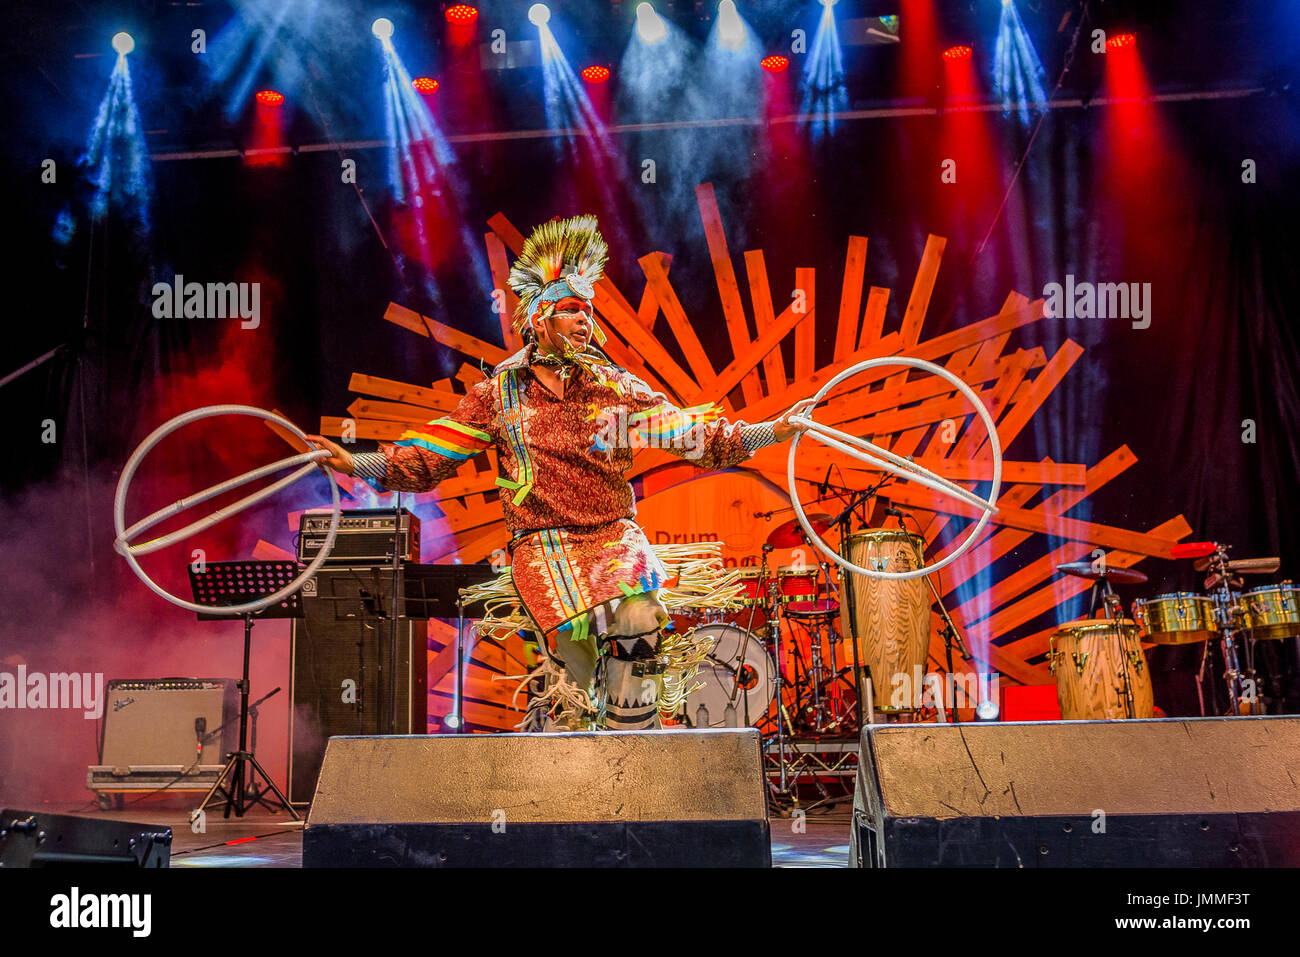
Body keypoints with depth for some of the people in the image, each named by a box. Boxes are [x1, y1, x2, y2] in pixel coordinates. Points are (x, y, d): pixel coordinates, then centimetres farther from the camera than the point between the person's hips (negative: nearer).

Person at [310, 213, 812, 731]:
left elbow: (695, 435, 5)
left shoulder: (614, 387, 8)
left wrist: (774, 431, -4)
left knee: (636, 618, -26)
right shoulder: (497, 394, 6)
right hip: (541, 546, -1)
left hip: (613, 533, 1)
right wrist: (356, 463, -7)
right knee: (572, 667, -12)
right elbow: (425, 457, 6)